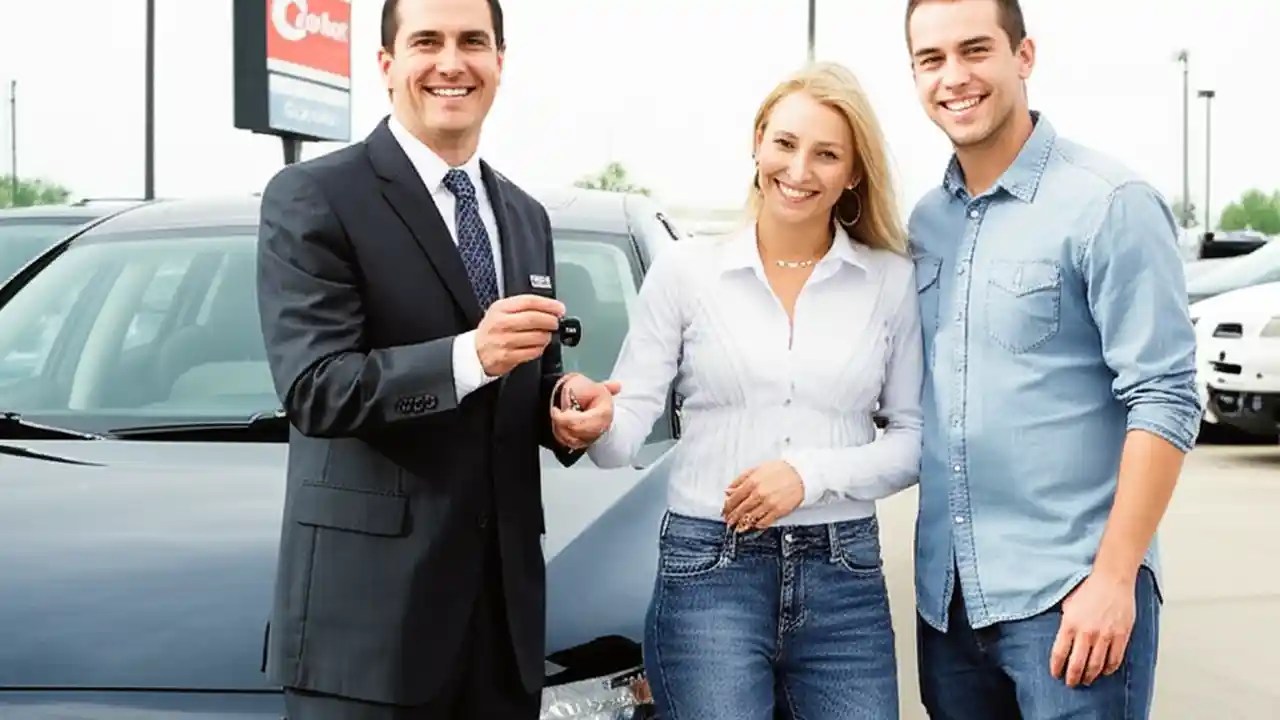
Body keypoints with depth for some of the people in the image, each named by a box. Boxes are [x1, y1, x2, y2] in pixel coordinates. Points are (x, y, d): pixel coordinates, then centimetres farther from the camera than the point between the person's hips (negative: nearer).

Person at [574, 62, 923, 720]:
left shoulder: (892, 280, 4)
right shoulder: (684, 270, 1)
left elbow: (914, 438, 3)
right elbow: (626, 433, -3)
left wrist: (814, 473, -12)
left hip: (845, 578, 2)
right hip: (708, 571, -1)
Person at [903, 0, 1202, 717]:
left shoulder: (1110, 204, -10)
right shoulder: (926, 221, 9)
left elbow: (1164, 401, -13)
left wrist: (1114, 578, -17)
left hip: (1069, 596, -6)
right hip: (946, 595, 6)